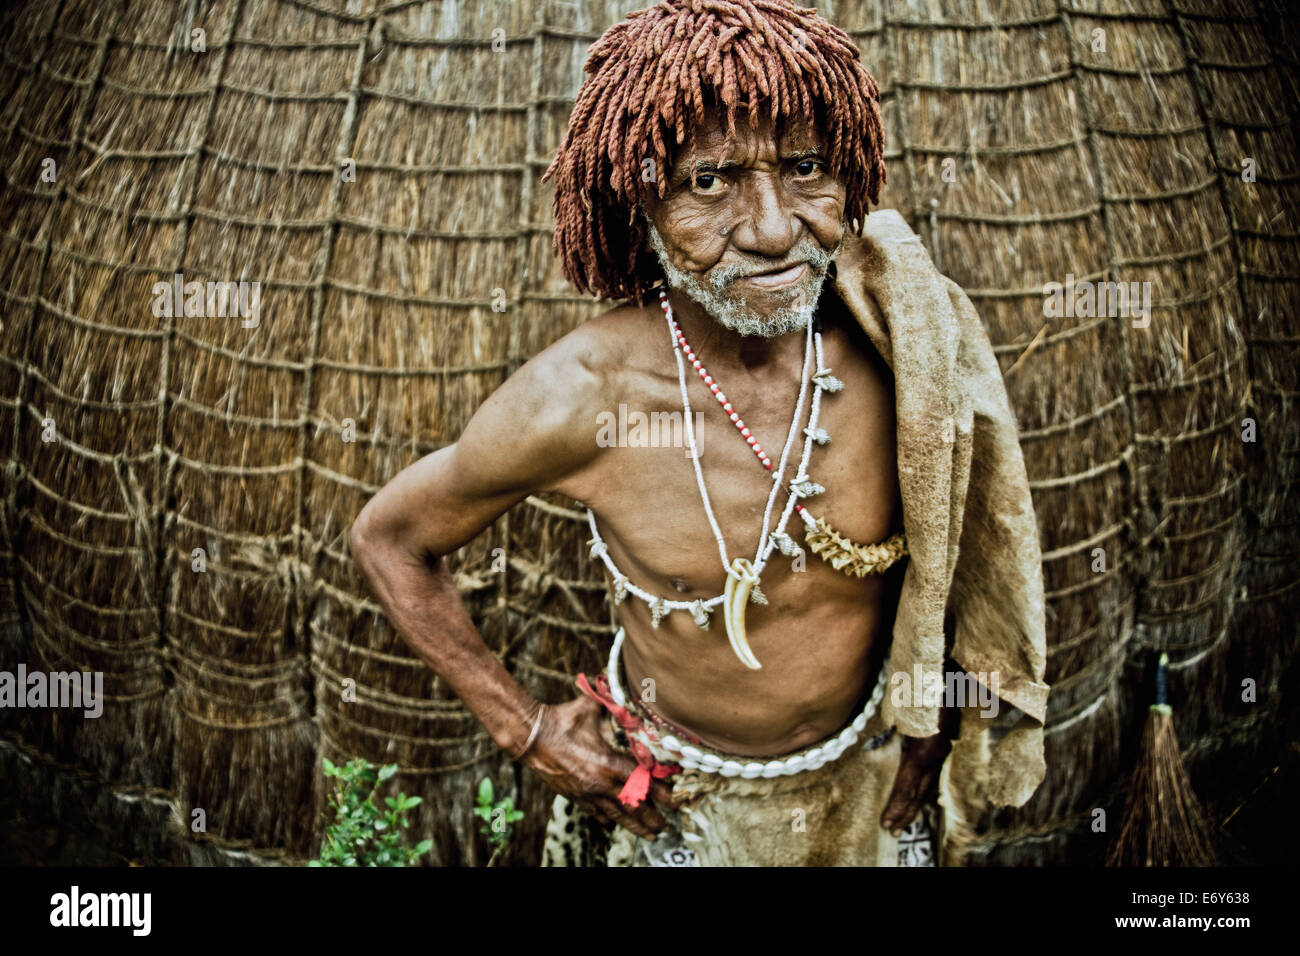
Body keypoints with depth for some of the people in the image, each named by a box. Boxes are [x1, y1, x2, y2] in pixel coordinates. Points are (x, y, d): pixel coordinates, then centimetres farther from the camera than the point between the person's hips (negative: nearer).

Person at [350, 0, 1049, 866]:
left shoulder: (905, 339, -23)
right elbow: (389, 539, -13)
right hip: (676, 792, -2)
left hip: (872, 776, 2)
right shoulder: (575, 398, -30)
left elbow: (953, 539, -2)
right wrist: (525, 730, -10)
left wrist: (936, 722, 3)